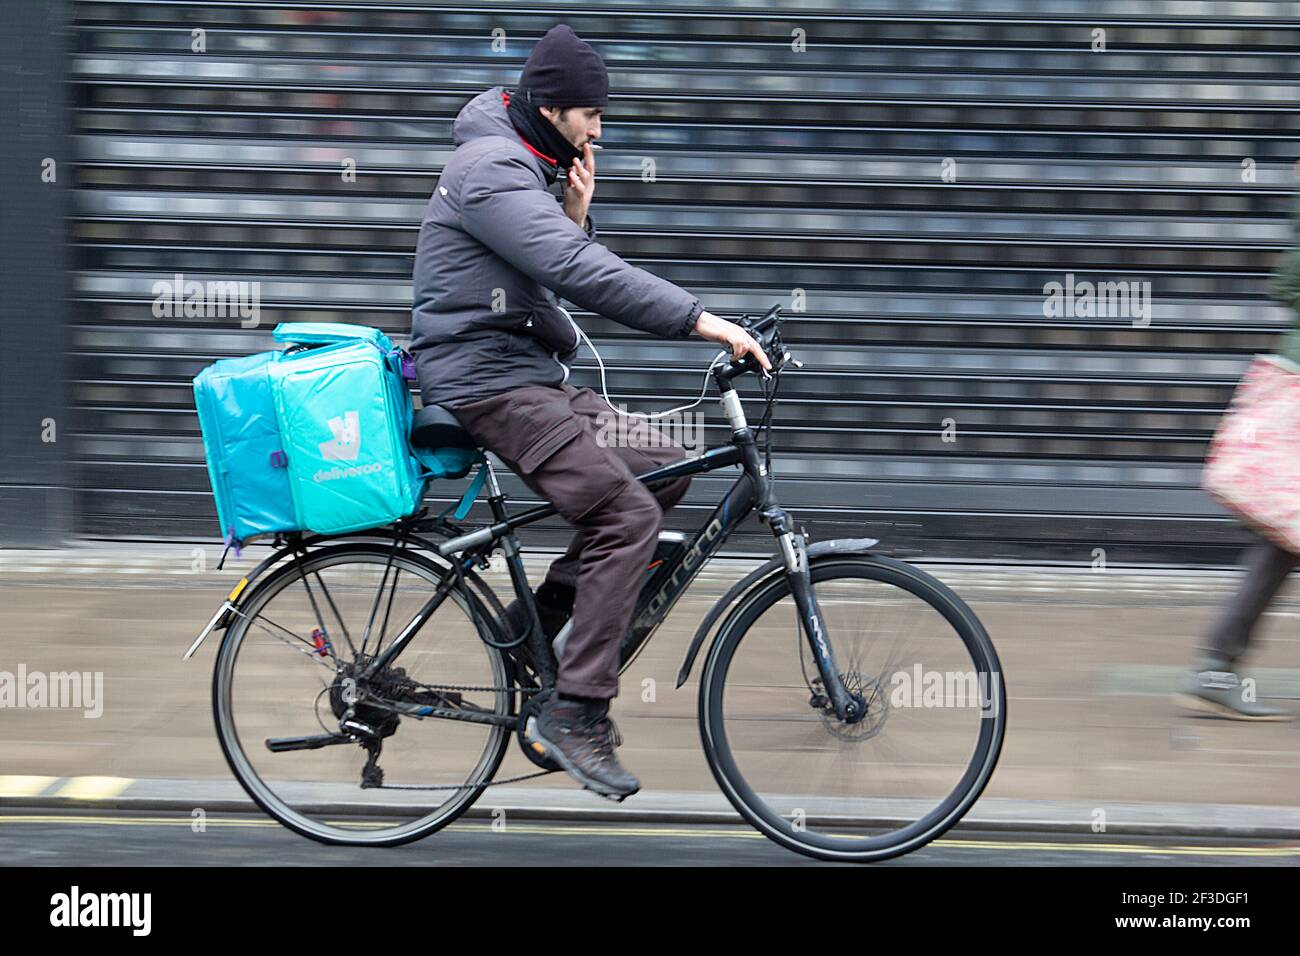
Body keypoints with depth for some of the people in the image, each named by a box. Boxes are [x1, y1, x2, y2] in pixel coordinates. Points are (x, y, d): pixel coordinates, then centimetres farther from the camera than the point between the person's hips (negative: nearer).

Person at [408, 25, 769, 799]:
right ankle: (576, 713, -16)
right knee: (628, 515, -19)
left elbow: (562, 272, 17)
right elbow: (581, 273, -30)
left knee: (665, 465, 8)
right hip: (489, 379, -10)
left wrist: (576, 213, -1)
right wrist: (700, 319, -33)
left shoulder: (526, 170, 17)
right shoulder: (491, 170, -18)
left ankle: (542, 617, 11)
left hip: (533, 375, 10)